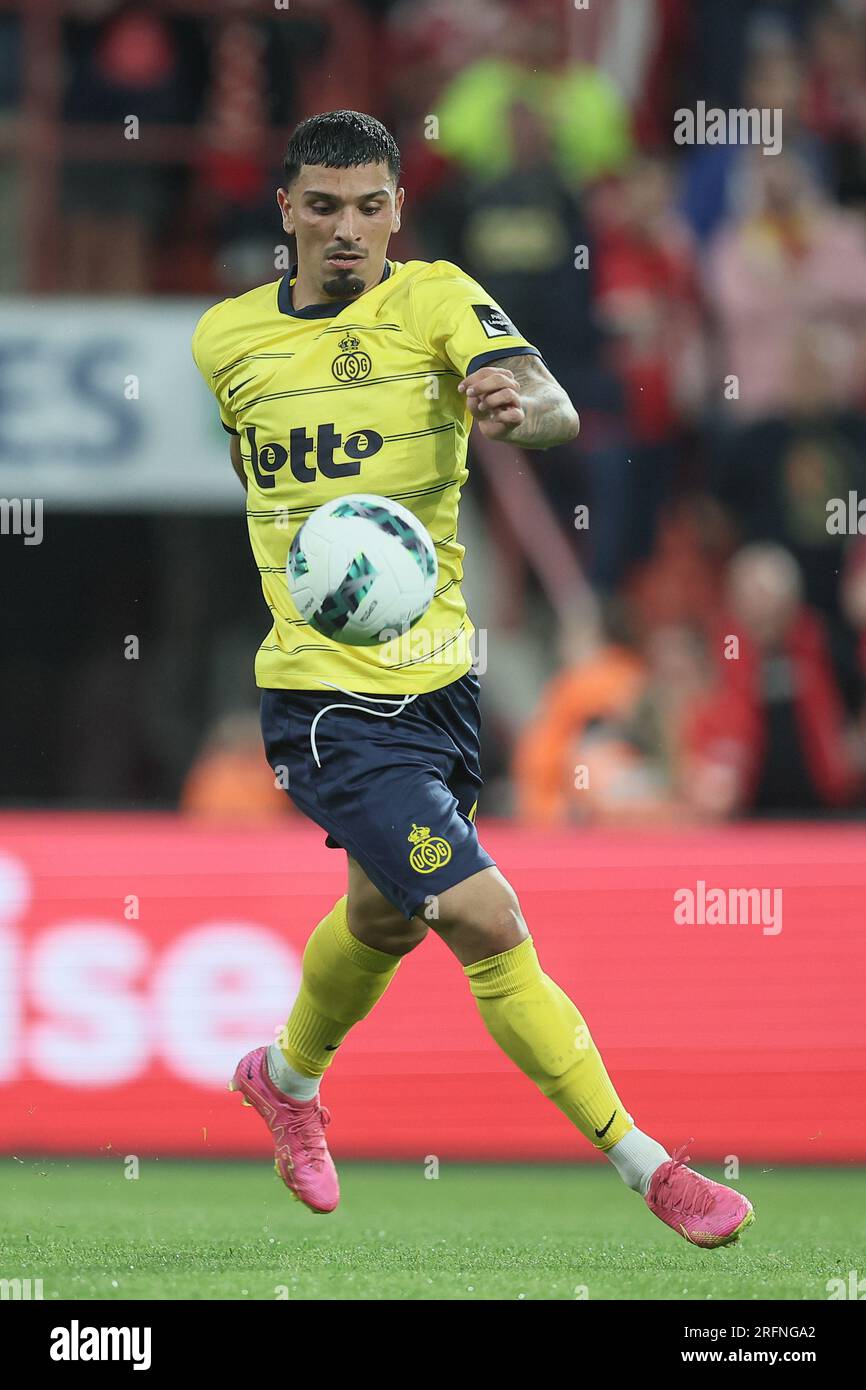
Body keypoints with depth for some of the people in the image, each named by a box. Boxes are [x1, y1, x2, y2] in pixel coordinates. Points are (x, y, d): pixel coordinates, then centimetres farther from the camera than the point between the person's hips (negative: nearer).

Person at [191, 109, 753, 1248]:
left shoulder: (434, 298, -7)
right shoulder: (226, 339, 0)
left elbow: (557, 410, -26)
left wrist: (523, 404, -48)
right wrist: (300, 560, 7)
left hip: (436, 674, 3)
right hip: (326, 694, -3)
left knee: (385, 919, 23)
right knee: (485, 919, -16)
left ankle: (287, 1078, 55)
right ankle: (647, 1166, -9)